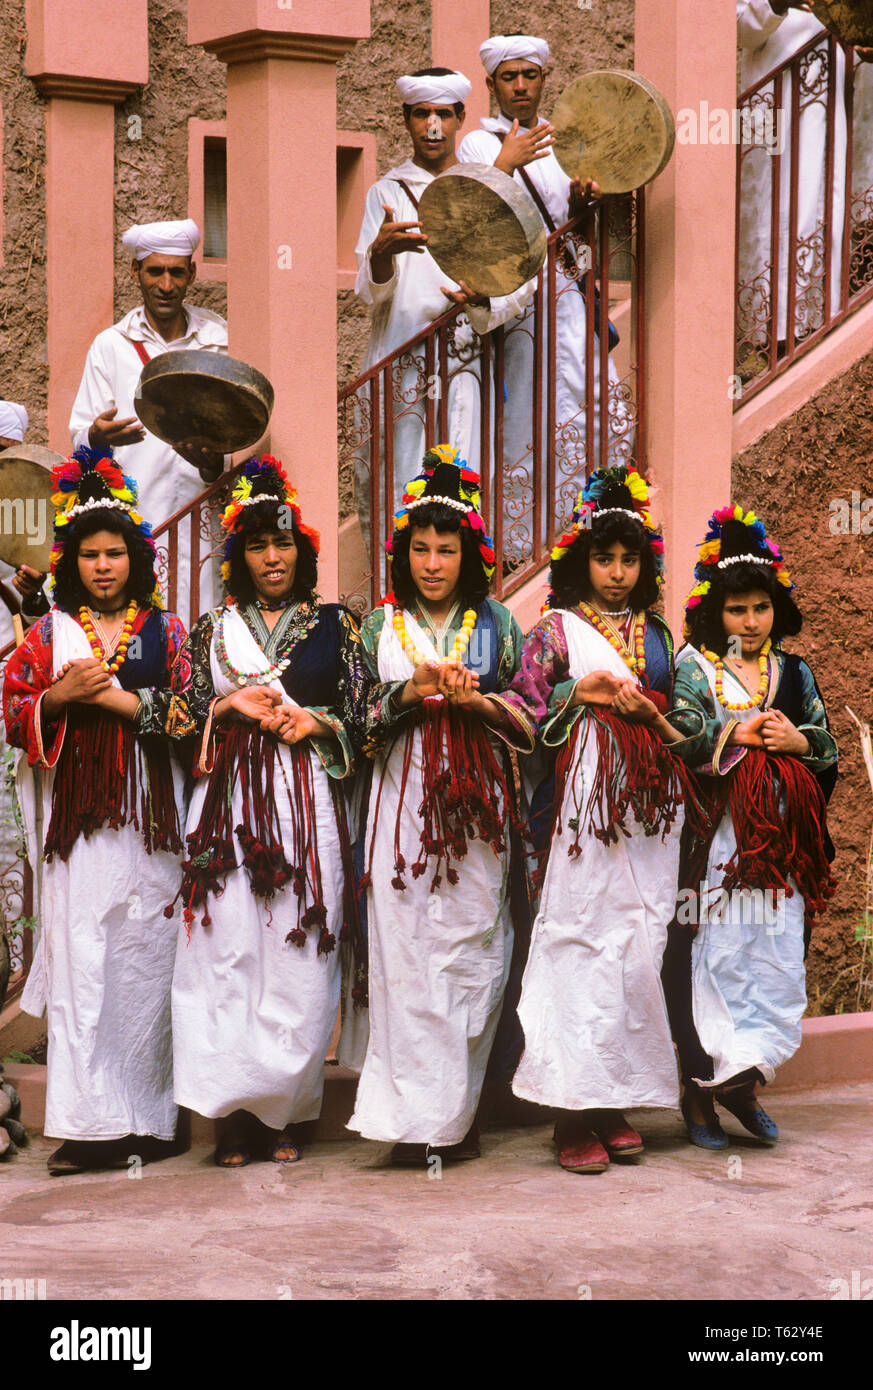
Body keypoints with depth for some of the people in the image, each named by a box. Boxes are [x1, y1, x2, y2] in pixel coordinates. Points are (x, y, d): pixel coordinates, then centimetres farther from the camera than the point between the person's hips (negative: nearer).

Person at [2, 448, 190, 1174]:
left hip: (149, 808, 0)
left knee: (147, 949, -3)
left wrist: (126, 700, -10)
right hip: (74, 807, 0)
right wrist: (61, 695, -9)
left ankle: (148, 1114, 4)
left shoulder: (167, 630, 10)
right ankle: (90, 1121, -5)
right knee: (78, 950, -6)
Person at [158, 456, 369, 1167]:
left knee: (298, 946, -4)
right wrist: (232, 707, -6)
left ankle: (286, 1113, 2)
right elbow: (182, 710, 11)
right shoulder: (213, 628, 15)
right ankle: (236, 1114, -4)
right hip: (229, 798, 1)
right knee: (230, 943, -7)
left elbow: (361, 713, 7)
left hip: (308, 795, -1)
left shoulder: (335, 624, 11)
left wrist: (311, 723, -9)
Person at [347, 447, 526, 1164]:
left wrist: (472, 700, -12)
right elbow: (359, 715, 3)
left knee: (469, 950, -3)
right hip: (403, 800, 0)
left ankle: (456, 1112, 4)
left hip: (475, 804, 0)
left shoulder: (496, 622, 11)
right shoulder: (380, 626, 11)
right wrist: (416, 690, -12)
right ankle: (417, 1115, -5)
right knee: (406, 950, -7)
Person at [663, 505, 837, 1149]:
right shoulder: (694, 667, 2)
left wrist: (796, 740, -7)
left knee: (778, 961, -2)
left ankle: (743, 1075, 6)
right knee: (714, 954, -5)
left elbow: (828, 746, 12)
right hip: (717, 838, -4)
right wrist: (742, 735, -10)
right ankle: (700, 1090, 3)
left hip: (780, 842, 4)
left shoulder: (794, 673, 15)